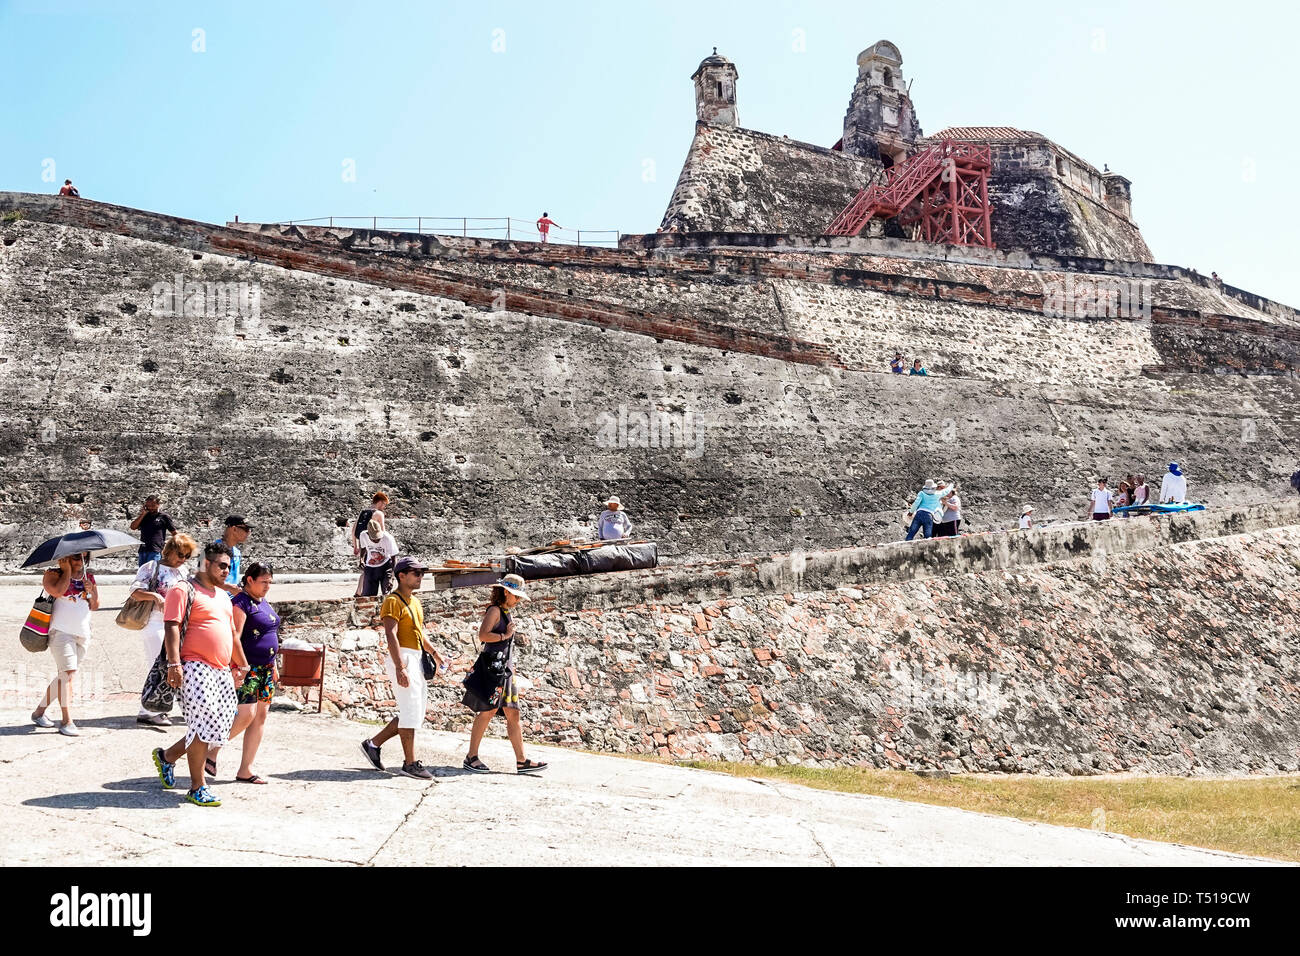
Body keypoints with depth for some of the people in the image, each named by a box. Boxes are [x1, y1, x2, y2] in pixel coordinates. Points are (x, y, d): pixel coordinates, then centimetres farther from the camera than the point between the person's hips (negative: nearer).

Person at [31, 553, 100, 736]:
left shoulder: (89, 578, 15)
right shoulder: (53, 574, 1)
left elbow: (95, 606, 14)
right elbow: (57, 591, -20)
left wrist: (91, 592, -5)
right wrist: (67, 569, -9)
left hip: (82, 635, 6)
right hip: (61, 632, -6)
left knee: (64, 675, 9)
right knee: (68, 673, -16)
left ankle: (39, 712, 24)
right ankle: (67, 721, -17)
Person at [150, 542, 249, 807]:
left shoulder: (223, 595, 23)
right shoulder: (184, 591, -2)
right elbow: (172, 627, -12)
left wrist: (241, 664, 28)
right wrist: (174, 662, -22)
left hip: (222, 671, 8)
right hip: (196, 667, -8)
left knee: (220, 725, 5)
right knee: (203, 724, -11)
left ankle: (167, 756, 23)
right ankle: (198, 787, -1)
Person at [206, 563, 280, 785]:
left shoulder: (263, 602, 16)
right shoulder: (240, 603, -12)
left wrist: (273, 666, 23)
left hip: (265, 668, 9)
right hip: (247, 668, -9)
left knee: (261, 716, 5)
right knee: (246, 715, -16)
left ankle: (245, 770, 9)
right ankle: (211, 751, 6)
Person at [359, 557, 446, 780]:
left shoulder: (415, 602, 18)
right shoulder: (393, 601, -11)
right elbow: (391, 636, -21)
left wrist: (435, 653, 18)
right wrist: (400, 668, -28)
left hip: (416, 659, 10)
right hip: (401, 658, -10)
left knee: (417, 711, 12)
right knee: (411, 712, -6)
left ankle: (373, 744, 19)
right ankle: (410, 763, 3)